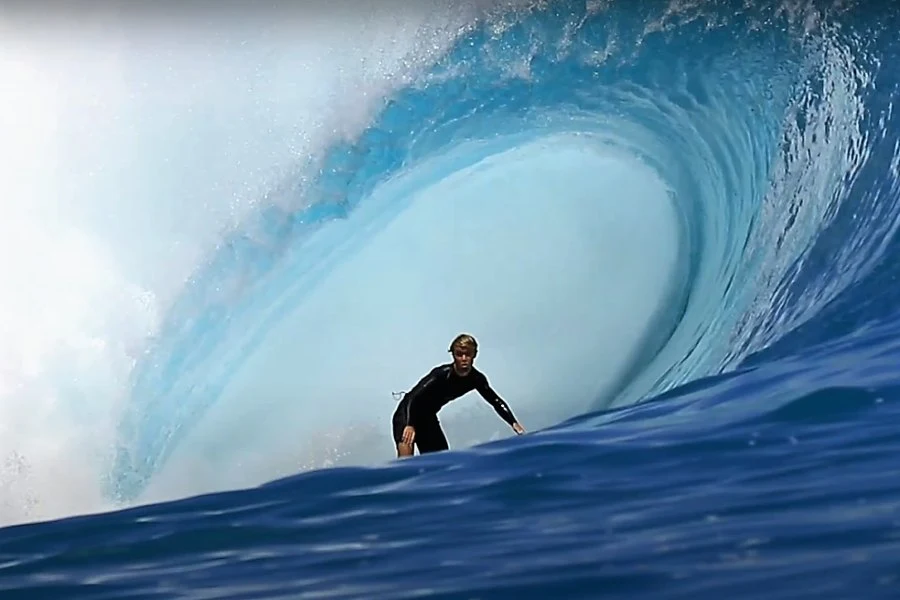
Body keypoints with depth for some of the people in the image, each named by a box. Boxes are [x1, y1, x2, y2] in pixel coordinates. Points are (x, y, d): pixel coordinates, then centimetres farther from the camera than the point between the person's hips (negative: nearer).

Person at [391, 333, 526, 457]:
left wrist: (514, 423, -12)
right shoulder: (442, 374, -30)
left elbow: (496, 401, 0)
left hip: (428, 418, 7)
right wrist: (410, 425, -51)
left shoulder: (476, 378, -10)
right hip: (407, 415, -7)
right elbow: (413, 397, -37)